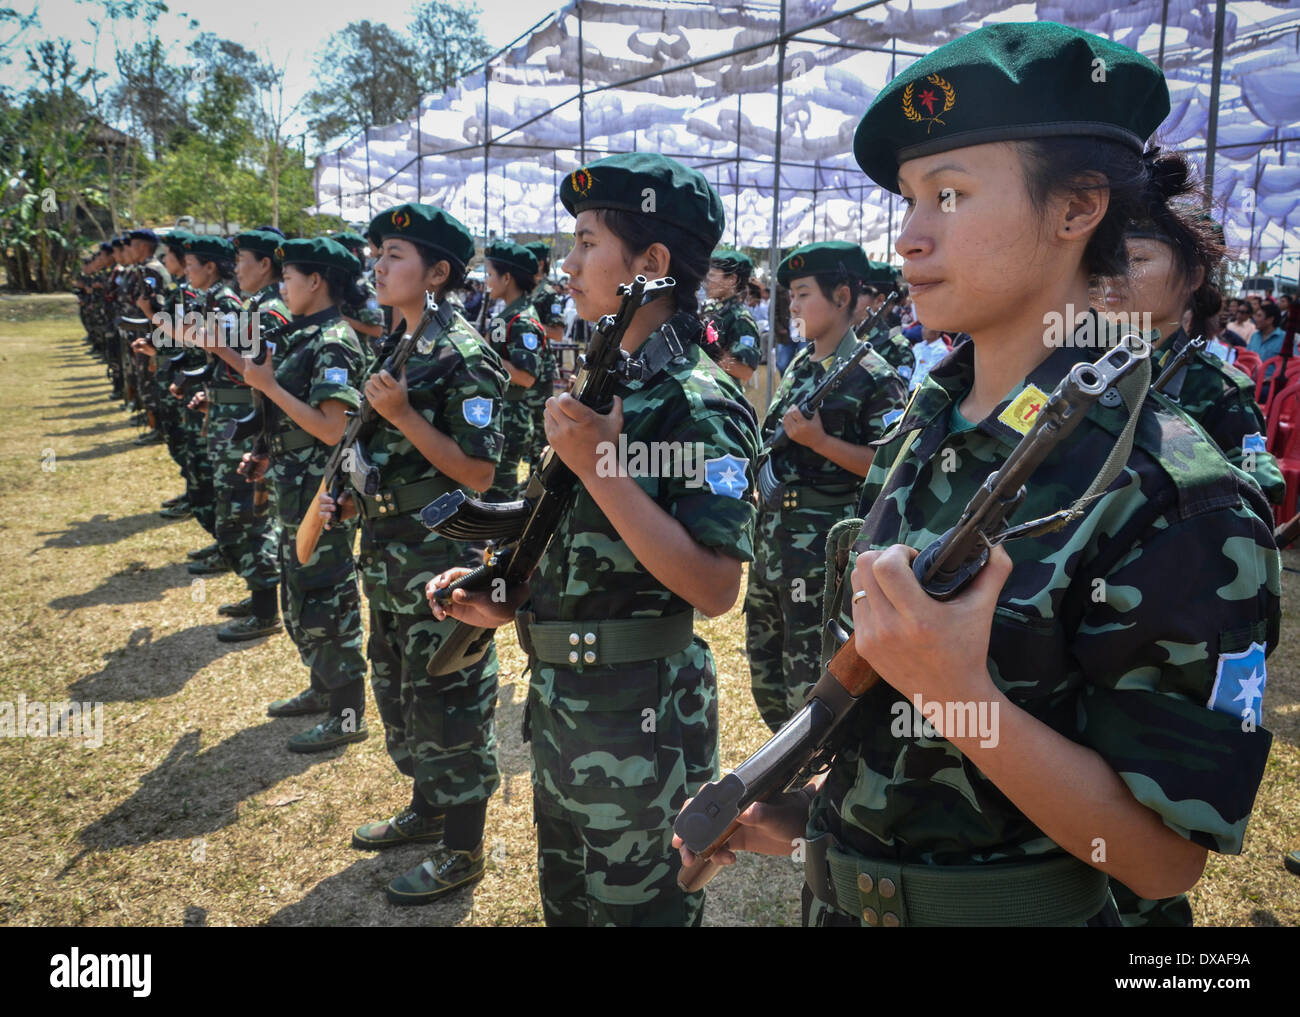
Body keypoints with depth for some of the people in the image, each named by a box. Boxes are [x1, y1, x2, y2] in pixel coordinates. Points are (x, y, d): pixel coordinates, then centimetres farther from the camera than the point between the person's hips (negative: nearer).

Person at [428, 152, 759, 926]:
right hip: (561, 694, 9)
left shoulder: (698, 404, -19)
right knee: (565, 900, 26)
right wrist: (507, 599, 2)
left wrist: (599, 465, -30)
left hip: (641, 715, -8)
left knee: (635, 905, 13)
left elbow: (716, 587, -27)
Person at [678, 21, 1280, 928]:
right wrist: (802, 805, 0)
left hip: (1016, 906, -6)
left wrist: (958, 691, -32)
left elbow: (1164, 861, -21)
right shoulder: (923, 430, -3)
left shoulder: (1178, 503, -23)